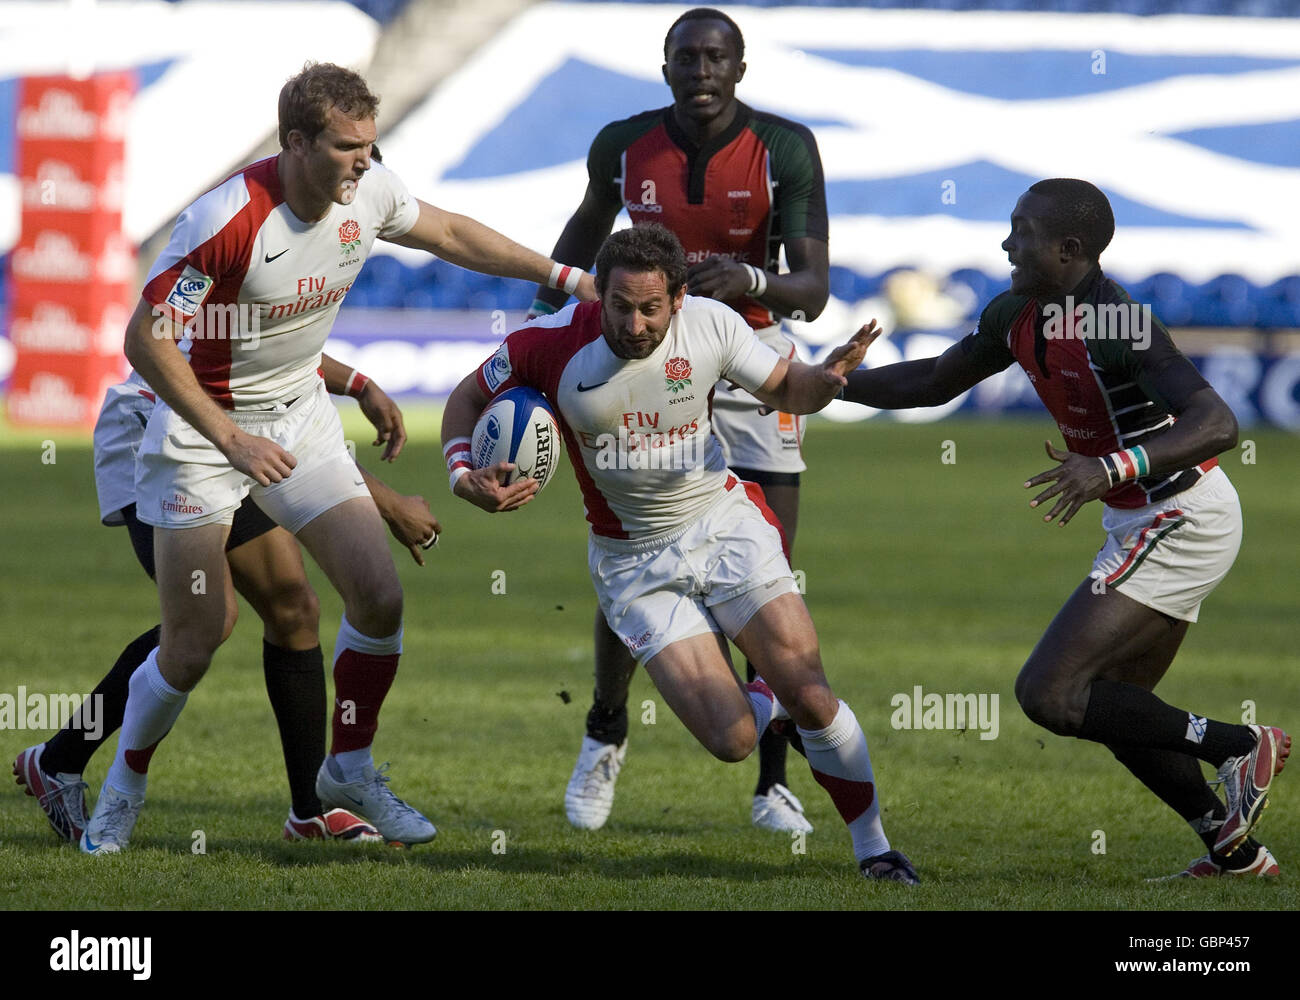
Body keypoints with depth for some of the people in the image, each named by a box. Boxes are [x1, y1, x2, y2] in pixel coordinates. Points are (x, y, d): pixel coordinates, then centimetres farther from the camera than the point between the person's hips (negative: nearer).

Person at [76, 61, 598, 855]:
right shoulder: (228, 220, -28)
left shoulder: (369, 193, -10)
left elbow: (450, 234, 12)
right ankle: (125, 788, 21)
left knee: (379, 594, -7)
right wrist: (231, 438, -23)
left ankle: (350, 769, 13)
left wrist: (564, 276, 9)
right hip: (203, 423, -5)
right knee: (194, 645, -4)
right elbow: (146, 338, -23)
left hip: (300, 417, 5)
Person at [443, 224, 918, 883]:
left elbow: (784, 390, 3)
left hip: (722, 524, 1)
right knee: (731, 740, -13)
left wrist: (829, 377, -20)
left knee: (808, 696, -13)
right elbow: (467, 400, 0)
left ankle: (873, 848, 10)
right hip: (633, 563, -1)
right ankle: (767, 696, 26)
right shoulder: (551, 344, -17)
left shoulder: (710, 325, -14)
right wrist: (465, 478, -18)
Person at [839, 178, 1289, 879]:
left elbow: (1217, 425, -32)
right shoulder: (1017, 315, 3)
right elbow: (936, 381, 18)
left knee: (1048, 693, -15)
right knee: (1115, 707, 17)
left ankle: (1237, 747, -6)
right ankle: (1233, 847, 24)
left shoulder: (1119, 323, -24)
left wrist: (1112, 468, -44)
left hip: (1179, 523, -10)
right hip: (1141, 524, 10)